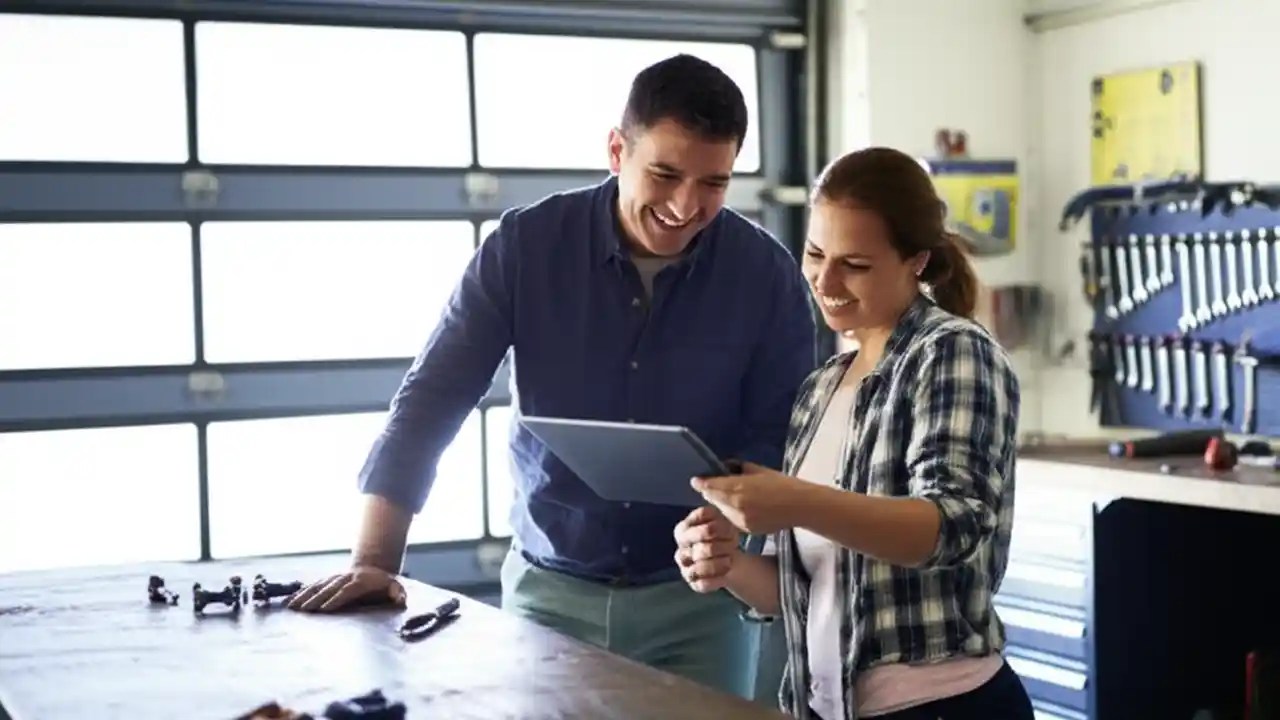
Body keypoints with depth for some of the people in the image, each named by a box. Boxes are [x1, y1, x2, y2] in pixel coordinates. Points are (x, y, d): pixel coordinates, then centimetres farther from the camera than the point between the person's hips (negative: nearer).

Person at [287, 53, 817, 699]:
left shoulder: (767, 274, -9)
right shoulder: (525, 246, -10)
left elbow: (786, 437, -4)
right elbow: (430, 404, -8)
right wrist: (375, 562, -16)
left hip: (697, 595, 0)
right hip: (549, 588, 0)